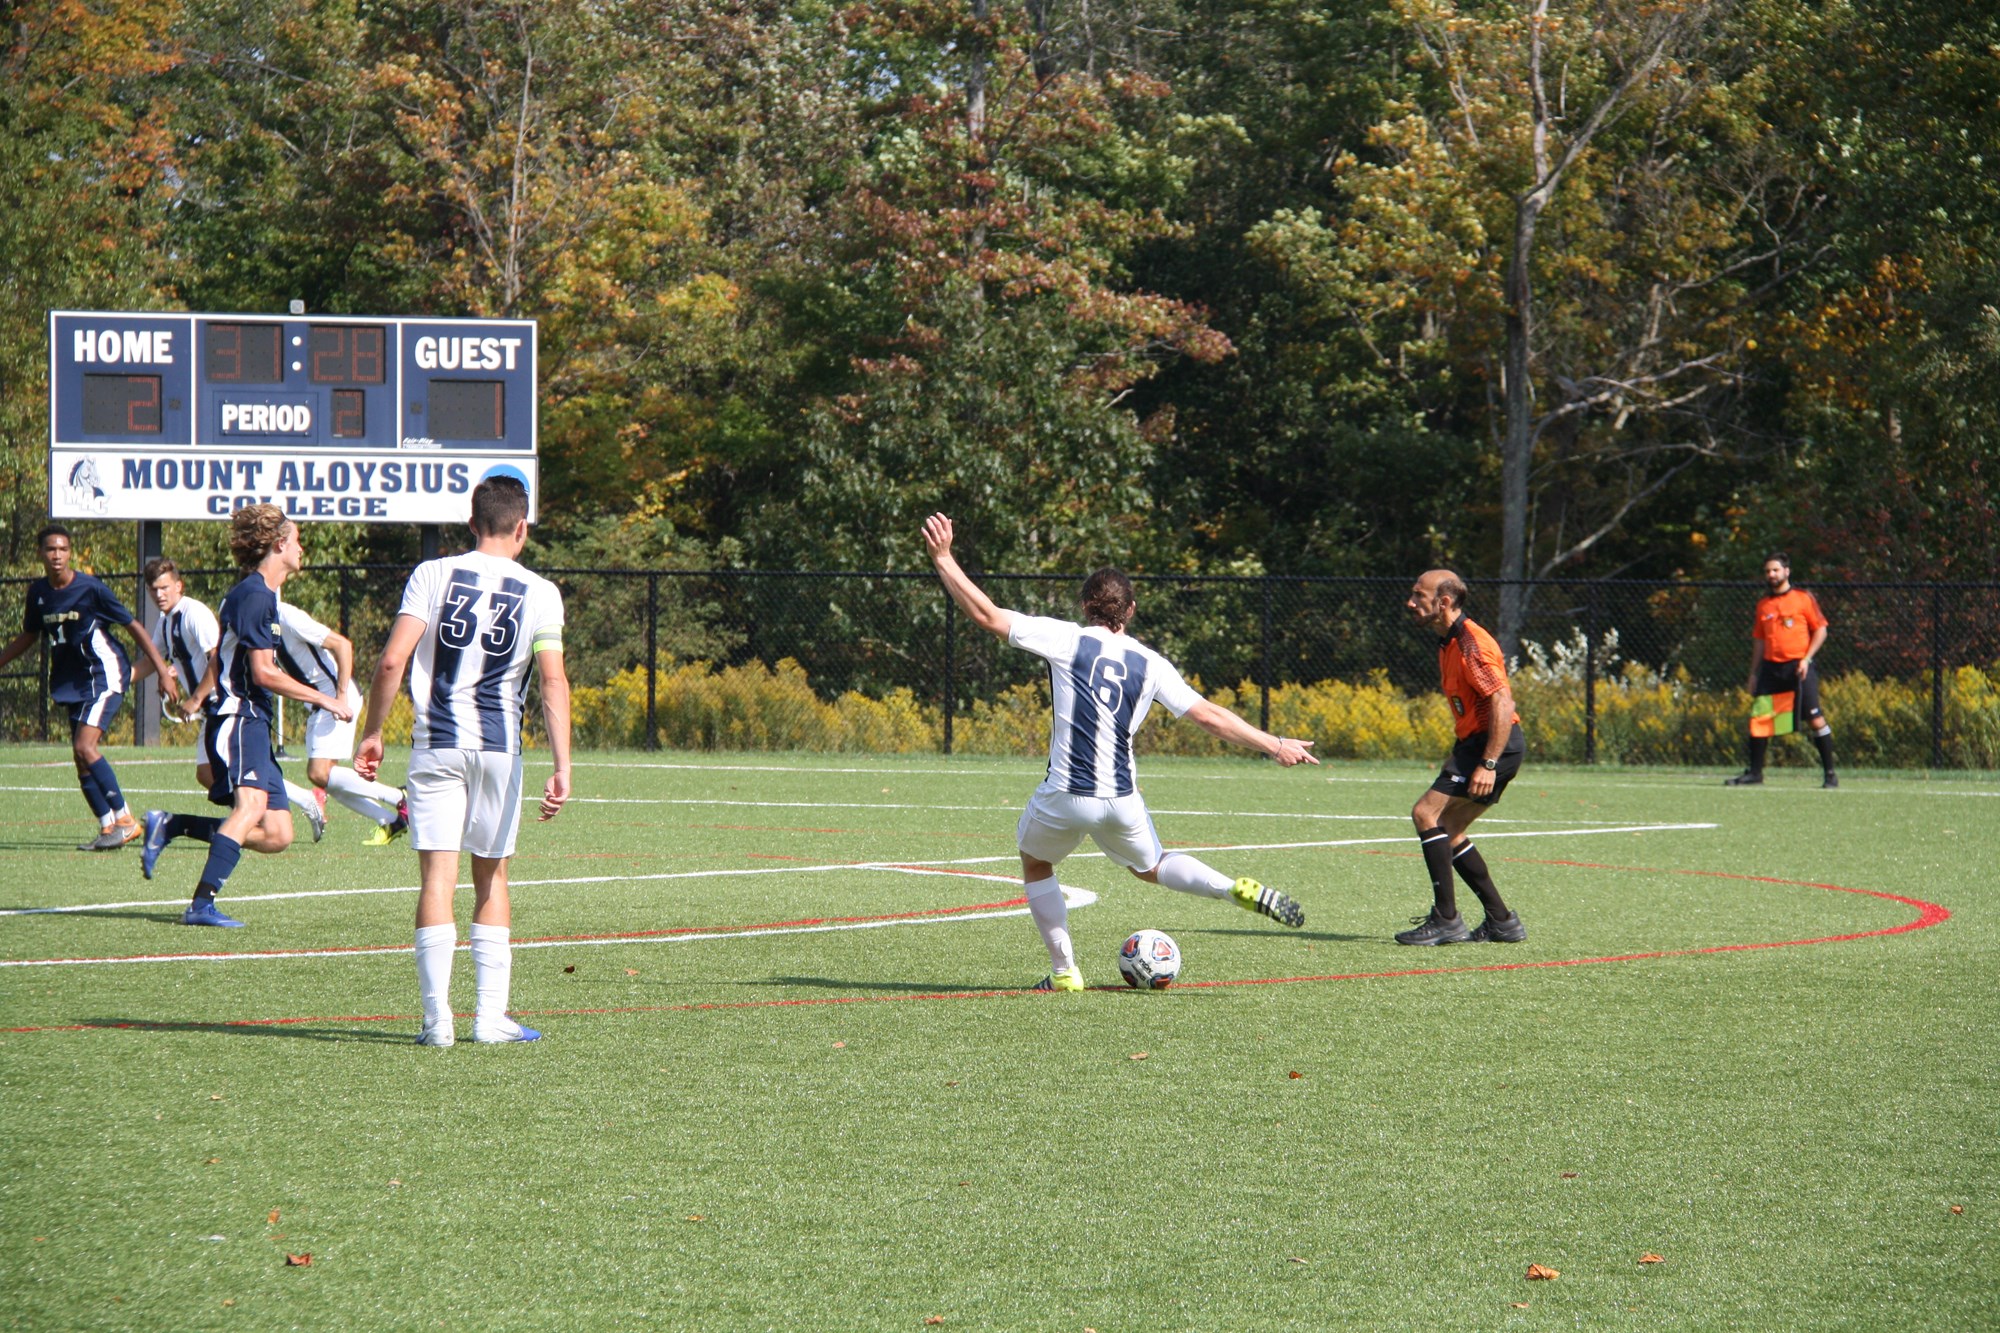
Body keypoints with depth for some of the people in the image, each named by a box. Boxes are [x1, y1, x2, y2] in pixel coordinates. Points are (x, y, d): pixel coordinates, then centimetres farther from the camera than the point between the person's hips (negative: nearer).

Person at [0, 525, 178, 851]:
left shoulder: (90, 588, -14)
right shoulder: (38, 592, 4)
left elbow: (134, 627, -9)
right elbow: (28, 637, 22)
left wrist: (163, 673, -12)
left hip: (104, 674, -7)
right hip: (73, 683, 7)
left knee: (85, 747, -20)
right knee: (81, 759, 3)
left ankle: (125, 820, -15)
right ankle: (108, 828, 11)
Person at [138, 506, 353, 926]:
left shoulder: (261, 594, 21)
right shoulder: (255, 595, -10)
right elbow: (264, 673, -15)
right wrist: (323, 700, -9)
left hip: (254, 725, 10)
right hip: (239, 720, -10)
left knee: (276, 835, 2)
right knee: (251, 805, -29)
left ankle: (168, 826, 11)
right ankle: (203, 904, -38)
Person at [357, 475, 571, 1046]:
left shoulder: (433, 575, 0)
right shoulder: (540, 593, 1)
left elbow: (392, 661, -8)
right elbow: (554, 684, -7)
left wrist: (372, 732, 2)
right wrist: (562, 768, -8)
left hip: (436, 745, -1)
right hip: (499, 747, 1)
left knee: (438, 877, -1)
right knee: (491, 879, 12)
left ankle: (438, 1016, -7)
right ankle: (491, 1014, 9)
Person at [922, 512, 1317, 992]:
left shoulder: (1066, 639, -4)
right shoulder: (1150, 664, 5)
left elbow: (987, 615, -7)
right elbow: (1209, 716, 5)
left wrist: (943, 558, 0)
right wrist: (1275, 745, 13)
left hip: (1065, 796, -3)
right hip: (1122, 799, 3)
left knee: (1035, 866, 25)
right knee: (1151, 866, 29)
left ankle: (1064, 971, 18)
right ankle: (1241, 890, 7)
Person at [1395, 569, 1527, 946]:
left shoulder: (1472, 644, -17)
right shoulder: (1448, 643, 15)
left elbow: (1503, 703, -23)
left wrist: (1488, 764, -27)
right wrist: (1459, 758, 22)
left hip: (1497, 745, -11)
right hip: (1475, 745, 11)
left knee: (1427, 813, -16)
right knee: (1446, 832, 11)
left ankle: (1446, 920, -16)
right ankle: (1502, 921, 15)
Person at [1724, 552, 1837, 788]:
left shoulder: (1804, 598, 1)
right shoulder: (1763, 605, 14)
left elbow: (1820, 629, 1)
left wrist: (1807, 658, -10)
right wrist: (1754, 674, 17)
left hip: (1798, 667, -5)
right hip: (1771, 667, 5)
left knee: (1815, 719, -8)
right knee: (1759, 718, 1)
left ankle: (1829, 773, -2)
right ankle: (1754, 772, 10)